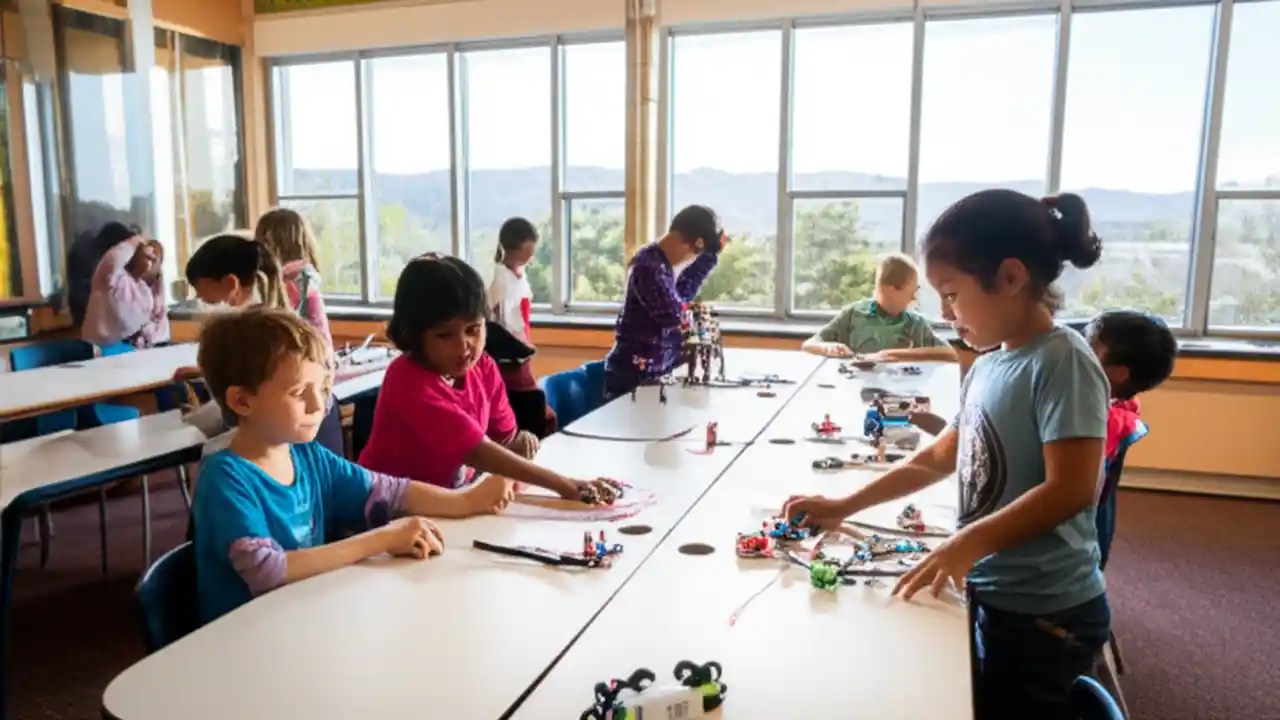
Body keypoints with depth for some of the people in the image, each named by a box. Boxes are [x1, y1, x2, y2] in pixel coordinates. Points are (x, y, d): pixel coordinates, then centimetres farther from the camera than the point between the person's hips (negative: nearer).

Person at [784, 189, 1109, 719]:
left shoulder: (1062, 361, -19)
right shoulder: (987, 366, 5)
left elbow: (1070, 489, -25)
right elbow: (939, 459, 14)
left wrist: (968, 542, -32)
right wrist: (844, 506, 12)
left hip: (1044, 614, -7)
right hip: (989, 595, 7)